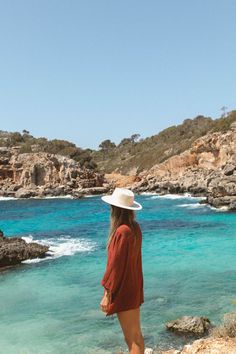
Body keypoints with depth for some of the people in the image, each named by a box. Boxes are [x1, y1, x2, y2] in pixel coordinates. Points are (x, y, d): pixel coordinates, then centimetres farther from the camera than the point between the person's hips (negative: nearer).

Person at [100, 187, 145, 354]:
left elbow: (116, 265, -21)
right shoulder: (135, 227, 2)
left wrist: (107, 294, -14)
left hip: (123, 290, -9)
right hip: (134, 287, 9)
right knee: (136, 335, 18)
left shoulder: (122, 231, -23)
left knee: (132, 338, 1)